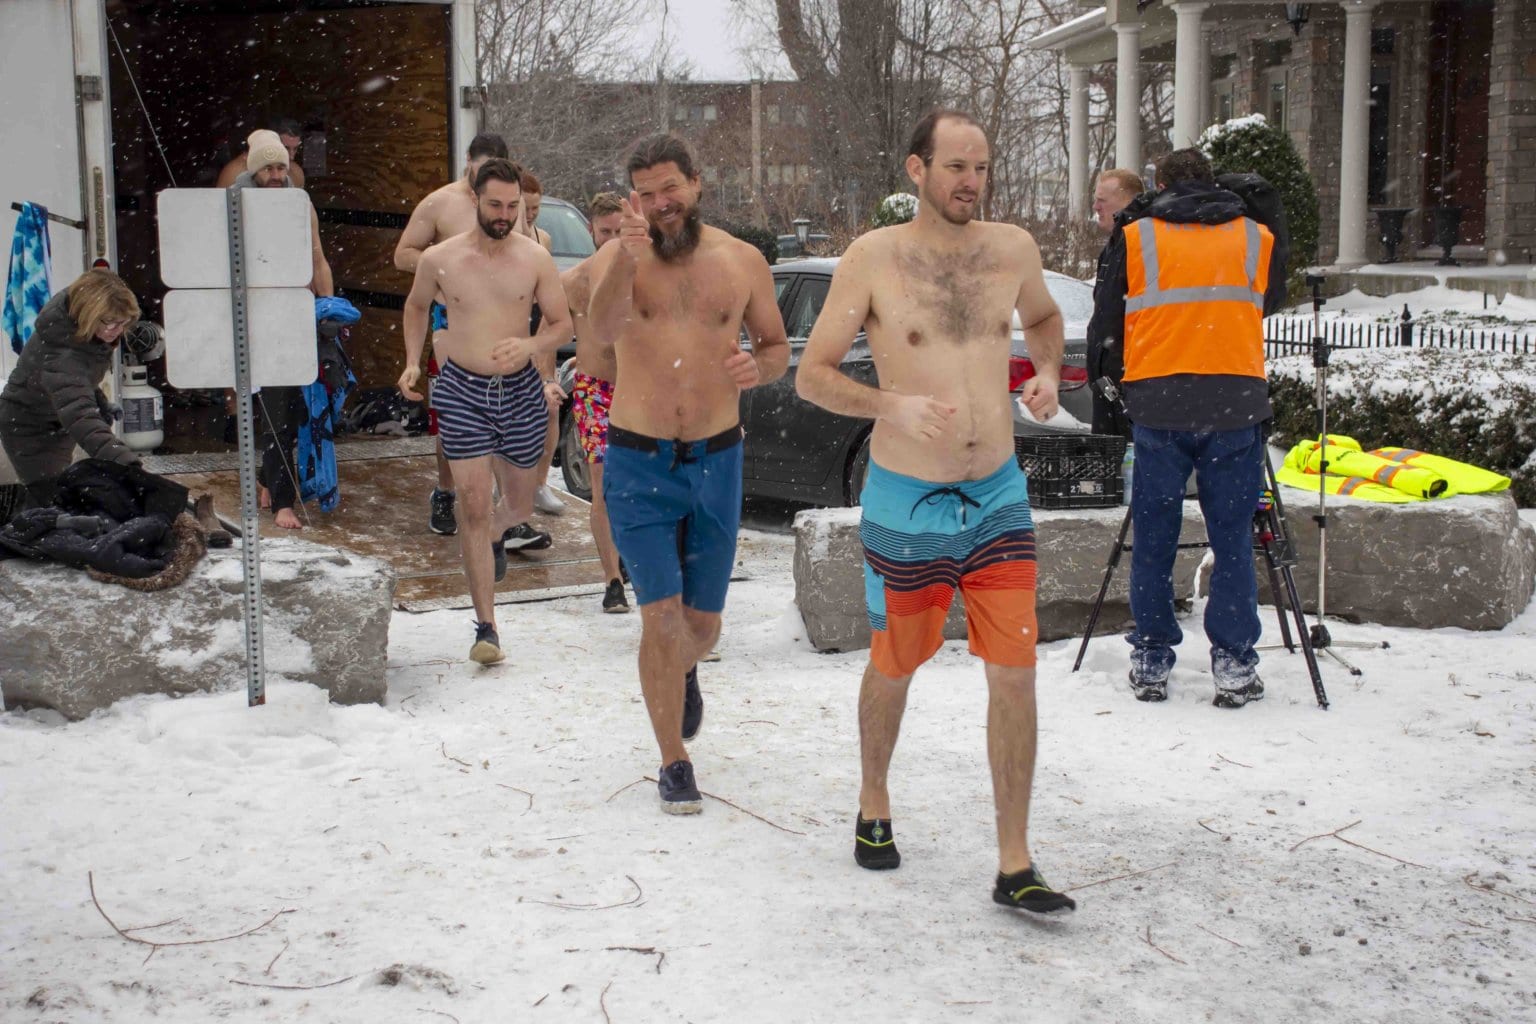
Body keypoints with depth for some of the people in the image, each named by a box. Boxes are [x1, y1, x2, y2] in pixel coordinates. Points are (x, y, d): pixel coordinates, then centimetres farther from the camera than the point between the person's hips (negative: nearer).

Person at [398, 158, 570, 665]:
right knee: (473, 506, -8)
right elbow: (416, 305, 18)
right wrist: (412, 362, 7)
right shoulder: (439, 260, -2)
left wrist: (531, 344, -17)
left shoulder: (535, 258, -2)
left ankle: (497, 534, 53)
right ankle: (486, 626, -3)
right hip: (462, 391, -1)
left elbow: (562, 323, 4)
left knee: (519, 503, 14)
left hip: (521, 390, 1)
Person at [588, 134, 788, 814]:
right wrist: (628, 256, -43)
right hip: (638, 460, -2)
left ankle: (682, 672, 49)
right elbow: (602, 330, -26)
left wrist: (759, 365, -10)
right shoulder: (619, 258, -5)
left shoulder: (742, 262, 2)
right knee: (661, 616, -6)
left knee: (703, 622, 11)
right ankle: (674, 764, 10)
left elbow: (778, 345, 14)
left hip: (715, 459, 2)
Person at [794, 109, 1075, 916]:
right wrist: (893, 406, -24)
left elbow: (1042, 316, 23)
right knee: (895, 666, 14)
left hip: (998, 496, 3)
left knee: (1014, 673, -4)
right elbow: (811, 375, -8)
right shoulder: (873, 258, -9)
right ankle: (873, 805, 40)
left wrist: (1047, 373, 2)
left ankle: (1014, 866, 5)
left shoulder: (1012, 250, 1)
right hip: (906, 504, -2)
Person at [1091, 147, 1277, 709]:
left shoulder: (1135, 237, 7)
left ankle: (1150, 662, 12)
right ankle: (1234, 664, 5)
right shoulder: (1257, 238, 11)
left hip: (1158, 402, 0)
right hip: (1236, 400, 1)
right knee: (1233, 538, 5)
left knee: (1154, 537, 8)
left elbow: (1107, 323, 11)